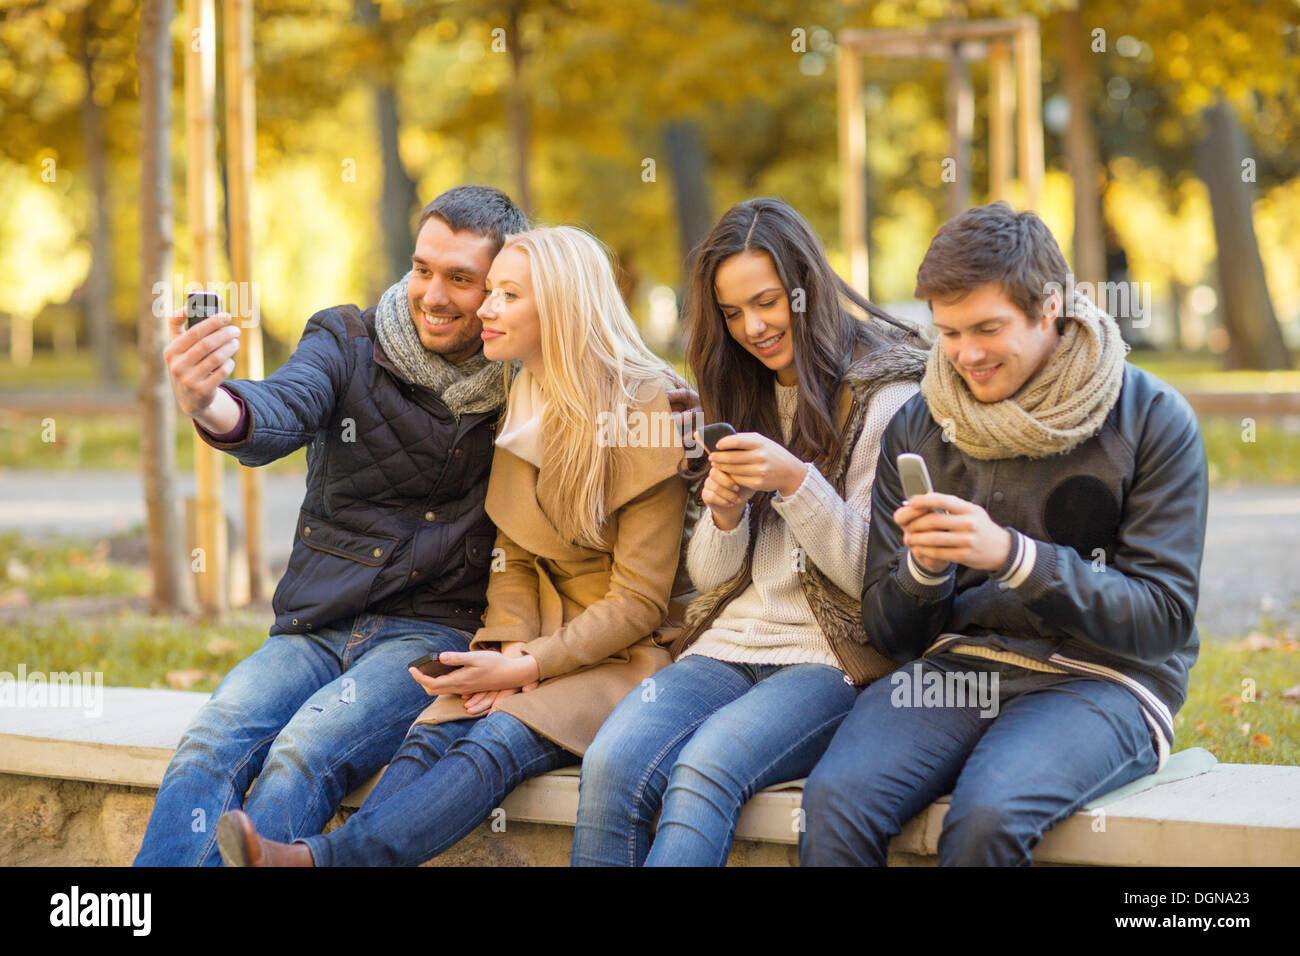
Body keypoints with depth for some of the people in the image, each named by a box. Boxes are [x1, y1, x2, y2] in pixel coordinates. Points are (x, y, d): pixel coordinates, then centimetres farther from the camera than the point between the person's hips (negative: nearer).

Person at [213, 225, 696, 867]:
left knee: (500, 740, -31)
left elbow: (639, 600, -11)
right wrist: (510, 649, -8)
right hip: (539, 645, 6)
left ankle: (318, 859, -49)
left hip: (632, 655, -6)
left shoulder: (649, 410, -11)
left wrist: (528, 666, -17)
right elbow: (513, 556, 12)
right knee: (432, 736, -23)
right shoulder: (522, 402, 10)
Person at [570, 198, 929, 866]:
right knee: (610, 765, -25)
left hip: (831, 660, -5)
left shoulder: (887, 395, -2)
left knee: (704, 770, -34)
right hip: (728, 645, 5)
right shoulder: (743, 398, 17)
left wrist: (795, 483, -18)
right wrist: (723, 514, -5)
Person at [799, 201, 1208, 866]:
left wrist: (1014, 555, -19)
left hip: (1100, 679, -3)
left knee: (985, 816, -34)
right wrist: (923, 567, -12)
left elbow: (1163, 617, -7)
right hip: (955, 663, 3)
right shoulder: (914, 429, 10)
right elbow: (888, 633, 12)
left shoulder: (1152, 420, -2)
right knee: (834, 800, -29)